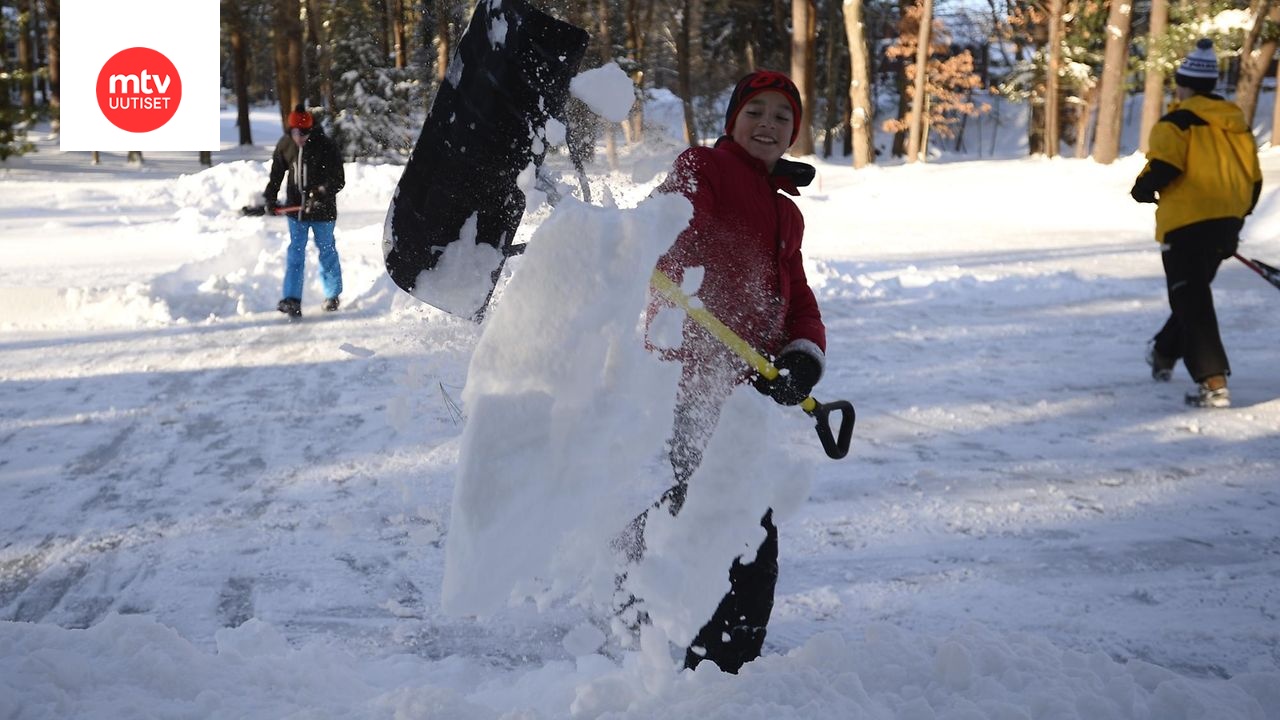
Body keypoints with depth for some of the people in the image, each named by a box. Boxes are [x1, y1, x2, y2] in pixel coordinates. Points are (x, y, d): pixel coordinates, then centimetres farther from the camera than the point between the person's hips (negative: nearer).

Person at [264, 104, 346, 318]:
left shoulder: (326, 147, -14)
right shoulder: (285, 145, -1)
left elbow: (338, 180, -16)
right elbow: (276, 174, 11)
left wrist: (321, 195, -30)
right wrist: (270, 198, 1)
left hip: (322, 210, -3)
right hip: (296, 208, 3)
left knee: (326, 250, 10)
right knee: (295, 252, 0)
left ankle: (333, 295, 27)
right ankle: (292, 300, -2)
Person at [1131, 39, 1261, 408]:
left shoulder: (1178, 121, -9)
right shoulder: (1237, 122, 14)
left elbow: (1164, 166, -21)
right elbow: (1253, 180, 16)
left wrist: (1143, 189, -1)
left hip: (1187, 223, -8)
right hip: (1226, 226, 8)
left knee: (1192, 300, -7)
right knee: (1194, 293, 25)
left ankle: (1213, 383, -17)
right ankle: (1165, 353, 45)